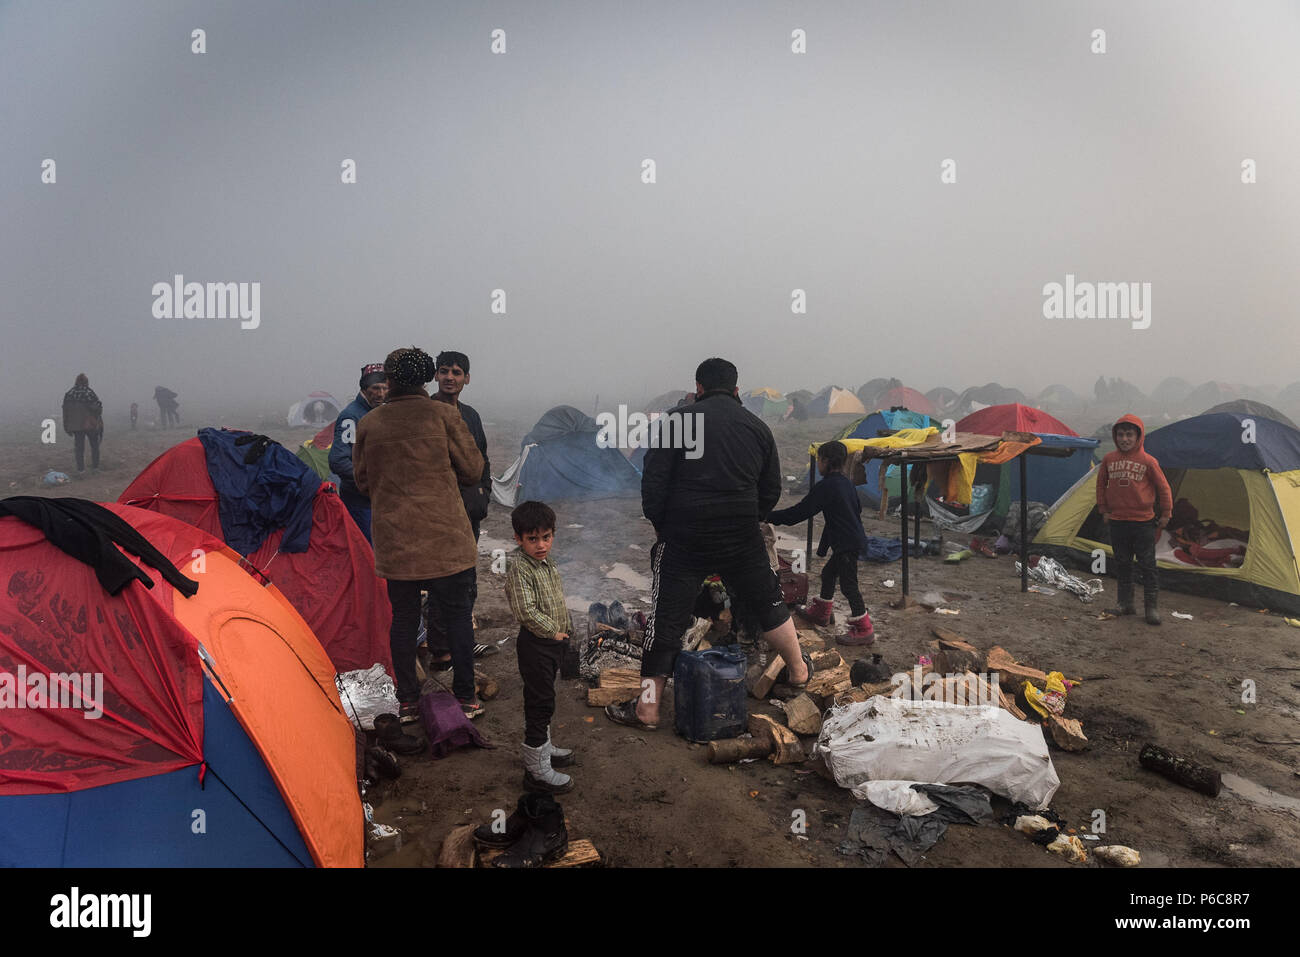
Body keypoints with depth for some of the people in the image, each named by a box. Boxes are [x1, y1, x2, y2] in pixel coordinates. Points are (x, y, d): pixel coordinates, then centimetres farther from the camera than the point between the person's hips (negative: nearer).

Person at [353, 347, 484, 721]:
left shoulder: (368, 423, 3)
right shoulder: (443, 415, -6)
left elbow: (361, 480, 12)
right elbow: (472, 467, -1)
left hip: (393, 541, 3)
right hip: (445, 538, -2)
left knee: (403, 618, 12)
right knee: (456, 614, 9)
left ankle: (408, 701, 20)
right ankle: (465, 698, 16)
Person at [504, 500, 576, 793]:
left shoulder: (546, 562, 6)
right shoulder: (519, 567, -22)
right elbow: (526, 611, -28)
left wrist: (562, 631, 10)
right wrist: (553, 631, -19)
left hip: (553, 641, 9)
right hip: (535, 645, -9)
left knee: (543, 701, 23)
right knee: (540, 703, -2)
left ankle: (543, 749, 41)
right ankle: (537, 771, 7)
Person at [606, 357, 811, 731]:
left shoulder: (676, 421, -4)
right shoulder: (757, 427, 8)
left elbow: (653, 482, -8)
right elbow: (771, 490, 11)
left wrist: (660, 526, 5)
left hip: (683, 538, -3)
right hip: (743, 538, 3)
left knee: (666, 618, 4)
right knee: (767, 601, 22)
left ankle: (648, 707, 8)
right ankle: (798, 669, 38)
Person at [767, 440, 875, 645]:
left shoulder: (826, 486, -18)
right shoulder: (846, 482, 10)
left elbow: (800, 512, -20)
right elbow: (858, 507, 22)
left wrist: (769, 517, -14)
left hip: (848, 544, -10)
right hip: (854, 538, 10)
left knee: (848, 584, -5)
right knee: (828, 572, 22)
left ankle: (864, 629, -1)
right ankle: (822, 612, 38)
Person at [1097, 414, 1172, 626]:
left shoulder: (1148, 461, -6)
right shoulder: (1109, 459, 3)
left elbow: (1163, 488, 2)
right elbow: (1101, 485, 15)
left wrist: (1165, 513, 3)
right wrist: (1104, 510, 12)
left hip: (1143, 522, -3)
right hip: (1117, 521, 3)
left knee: (1147, 566, 0)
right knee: (1122, 565, 10)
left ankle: (1152, 608, 8)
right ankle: (1126, 604, 20)